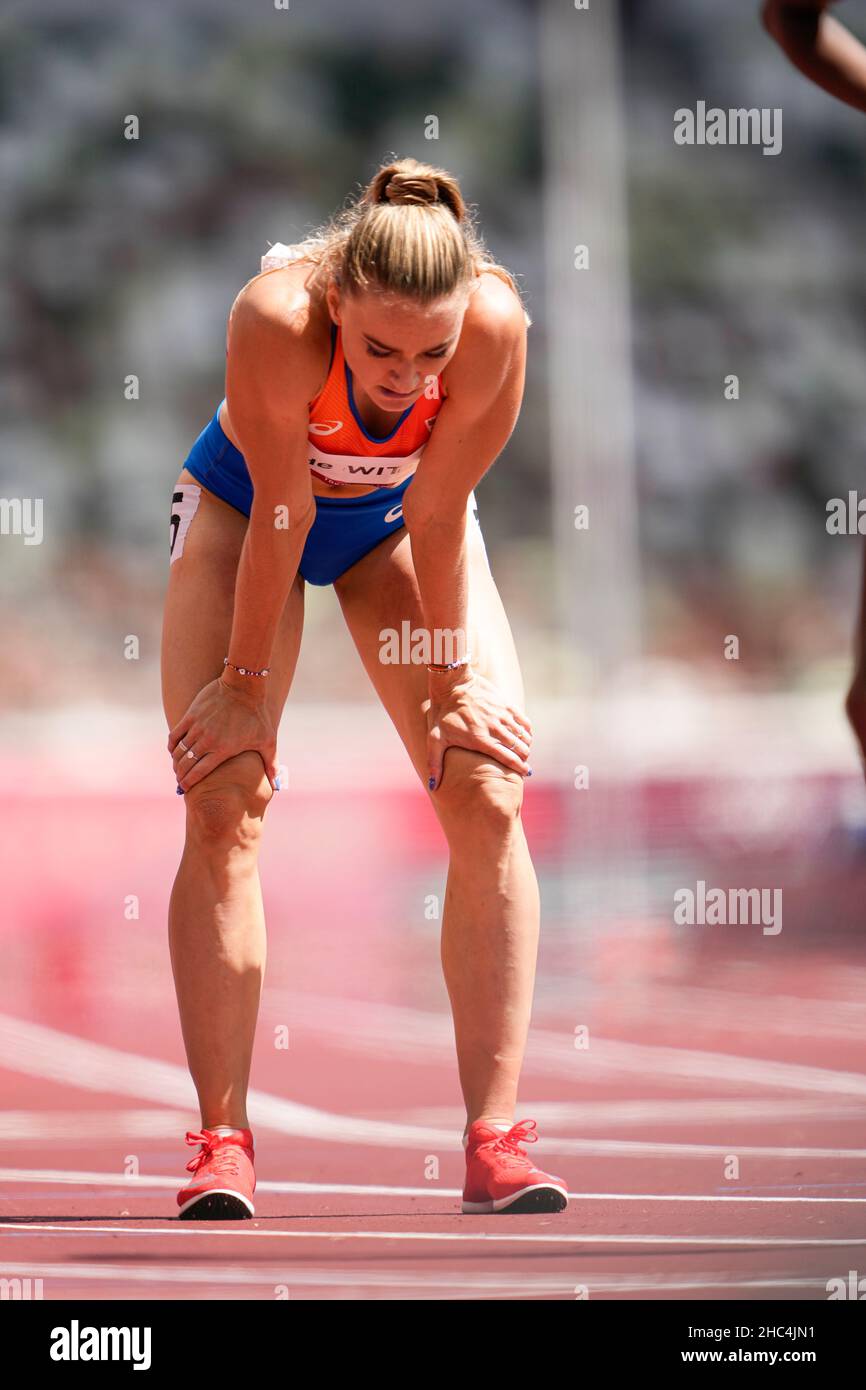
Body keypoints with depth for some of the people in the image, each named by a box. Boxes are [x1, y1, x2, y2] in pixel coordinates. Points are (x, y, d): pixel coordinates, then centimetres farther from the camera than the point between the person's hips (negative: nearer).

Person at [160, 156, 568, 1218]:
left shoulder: (494, 323, -35)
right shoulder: (276, 317, -39)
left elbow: (440, 515, -23)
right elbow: (280, 512, -28)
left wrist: (453, 683, -14)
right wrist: (247, 683, -17)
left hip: (397, 515, 2)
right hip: (246, 505, -1)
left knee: (488, 794, -12)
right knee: (224, 804, -13)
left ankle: (493, 1138, -9)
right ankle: (222, 1141, -7)